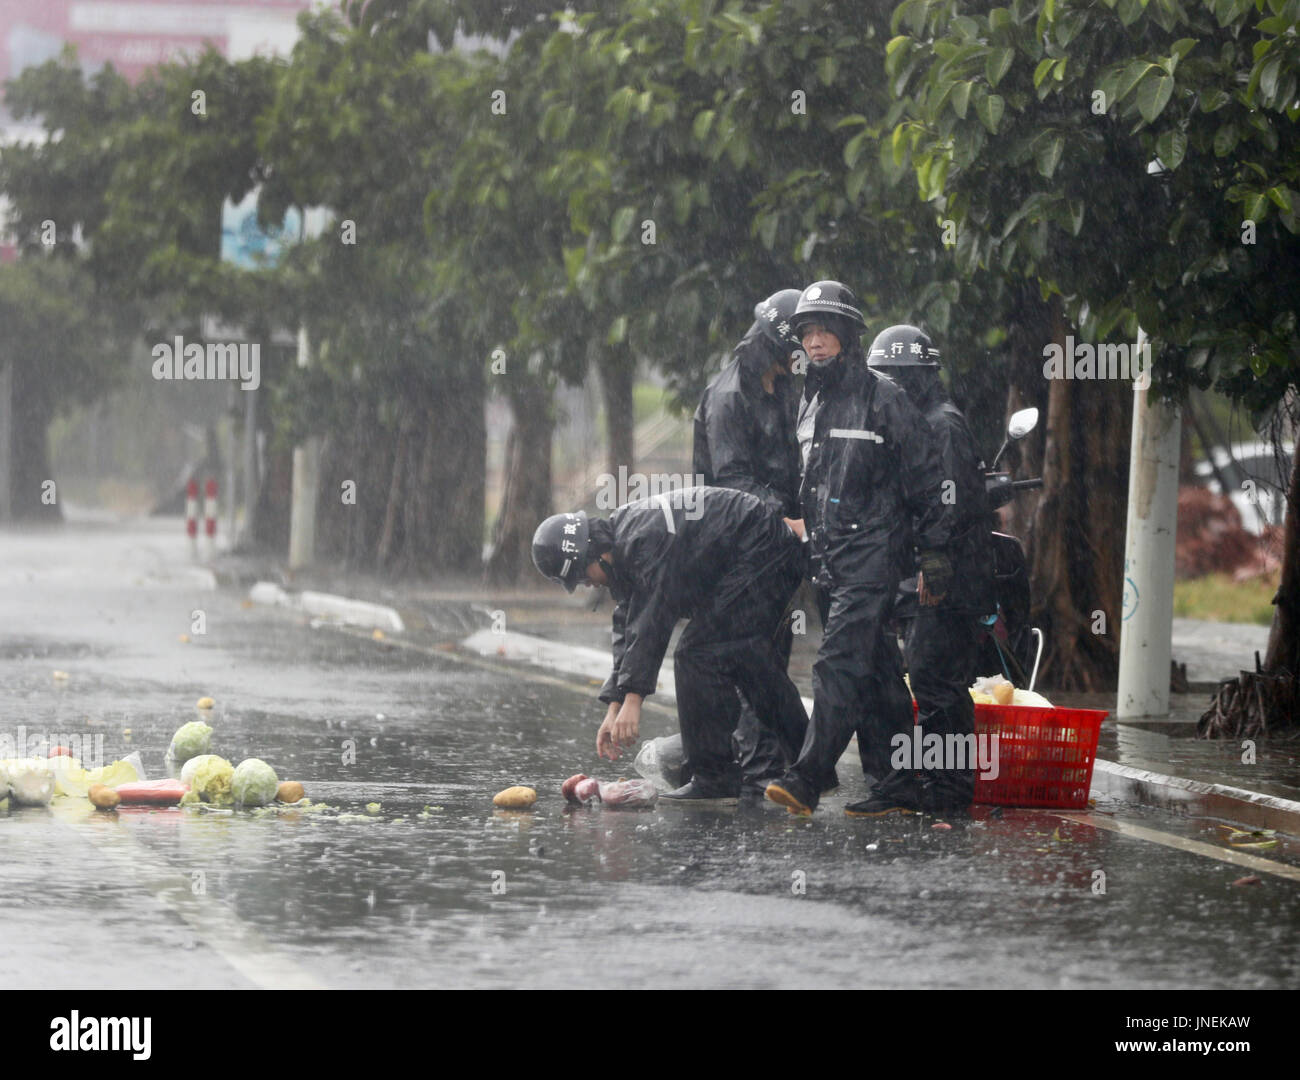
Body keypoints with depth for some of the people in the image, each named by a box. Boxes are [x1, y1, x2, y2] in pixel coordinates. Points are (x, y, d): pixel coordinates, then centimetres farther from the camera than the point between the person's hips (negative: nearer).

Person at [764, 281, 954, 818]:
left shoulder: (881, 396, -6)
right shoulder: (811, 402, 16)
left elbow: (926, 477, -6)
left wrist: (935, 551, -8)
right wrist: (805, 530, 24)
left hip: (873, 552, -8)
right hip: (830, 557, 8)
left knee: (840, 663, -17)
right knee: (877, 673, 9)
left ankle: (805, 779, -24)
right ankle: (897, 788, 11)